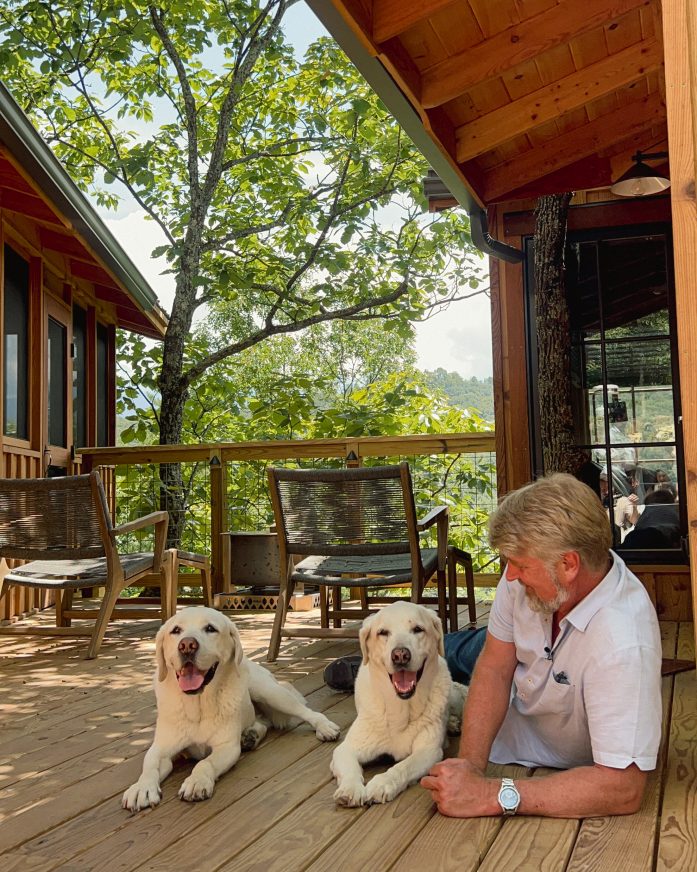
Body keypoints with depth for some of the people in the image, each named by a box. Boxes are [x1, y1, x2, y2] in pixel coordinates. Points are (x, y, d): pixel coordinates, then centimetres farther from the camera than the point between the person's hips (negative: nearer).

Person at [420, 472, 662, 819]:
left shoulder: (624, 644, -43)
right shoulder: (530, 566, -25)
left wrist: (490, 795, -46)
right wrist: (471, 764, -27)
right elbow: (495, 668, -14)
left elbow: (623, 788, -43)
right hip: (518, 710, 5)